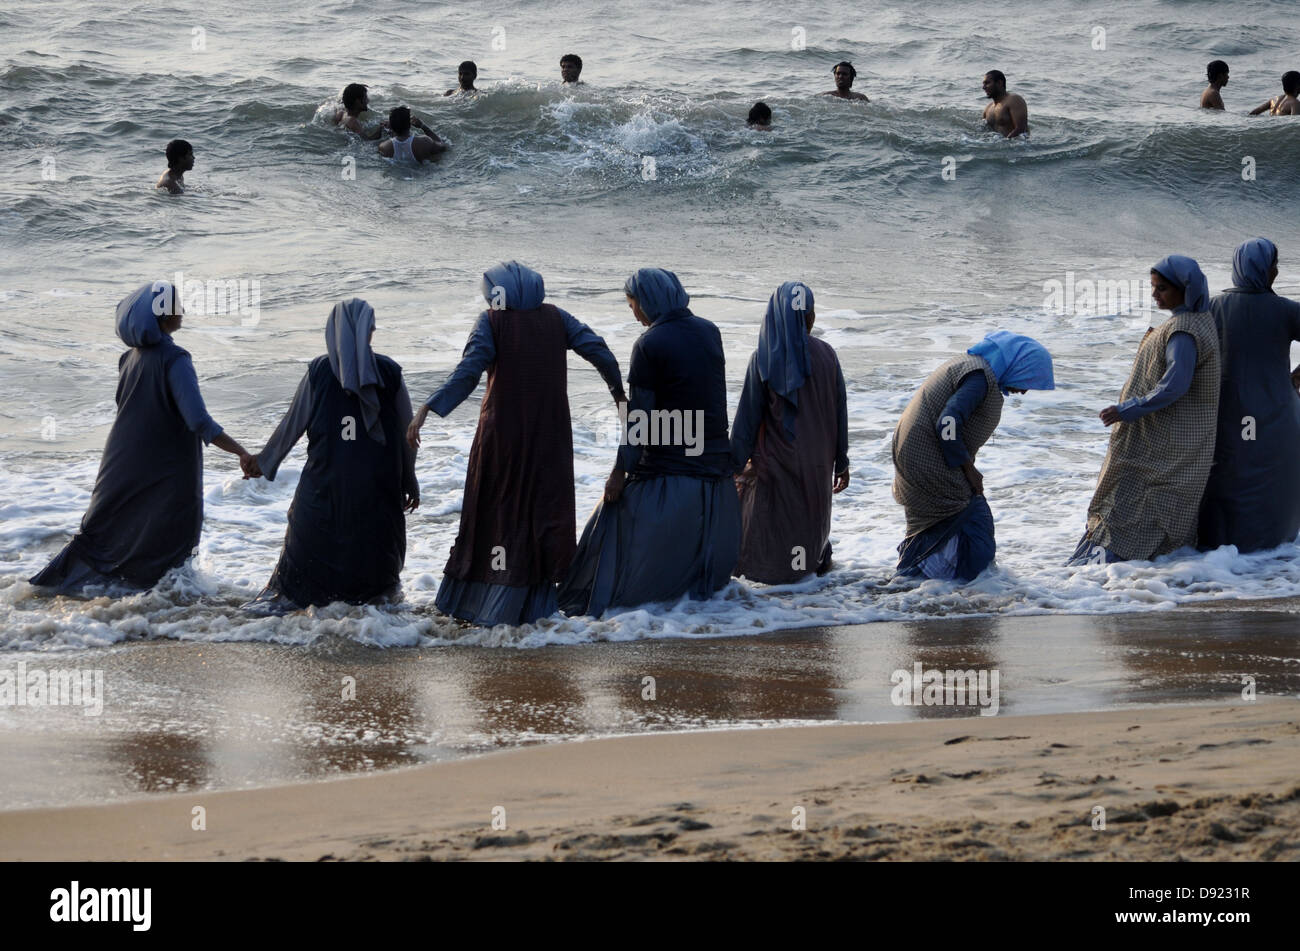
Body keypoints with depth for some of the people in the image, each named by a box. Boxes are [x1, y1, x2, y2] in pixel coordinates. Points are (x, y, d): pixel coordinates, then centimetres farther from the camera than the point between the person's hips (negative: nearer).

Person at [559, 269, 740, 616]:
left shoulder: (650, 344, -13)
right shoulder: (709, 332, 5)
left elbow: (640, 415, -14)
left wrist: (620, 470, -10)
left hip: (668, 467, -6)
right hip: (716, 463, 6)